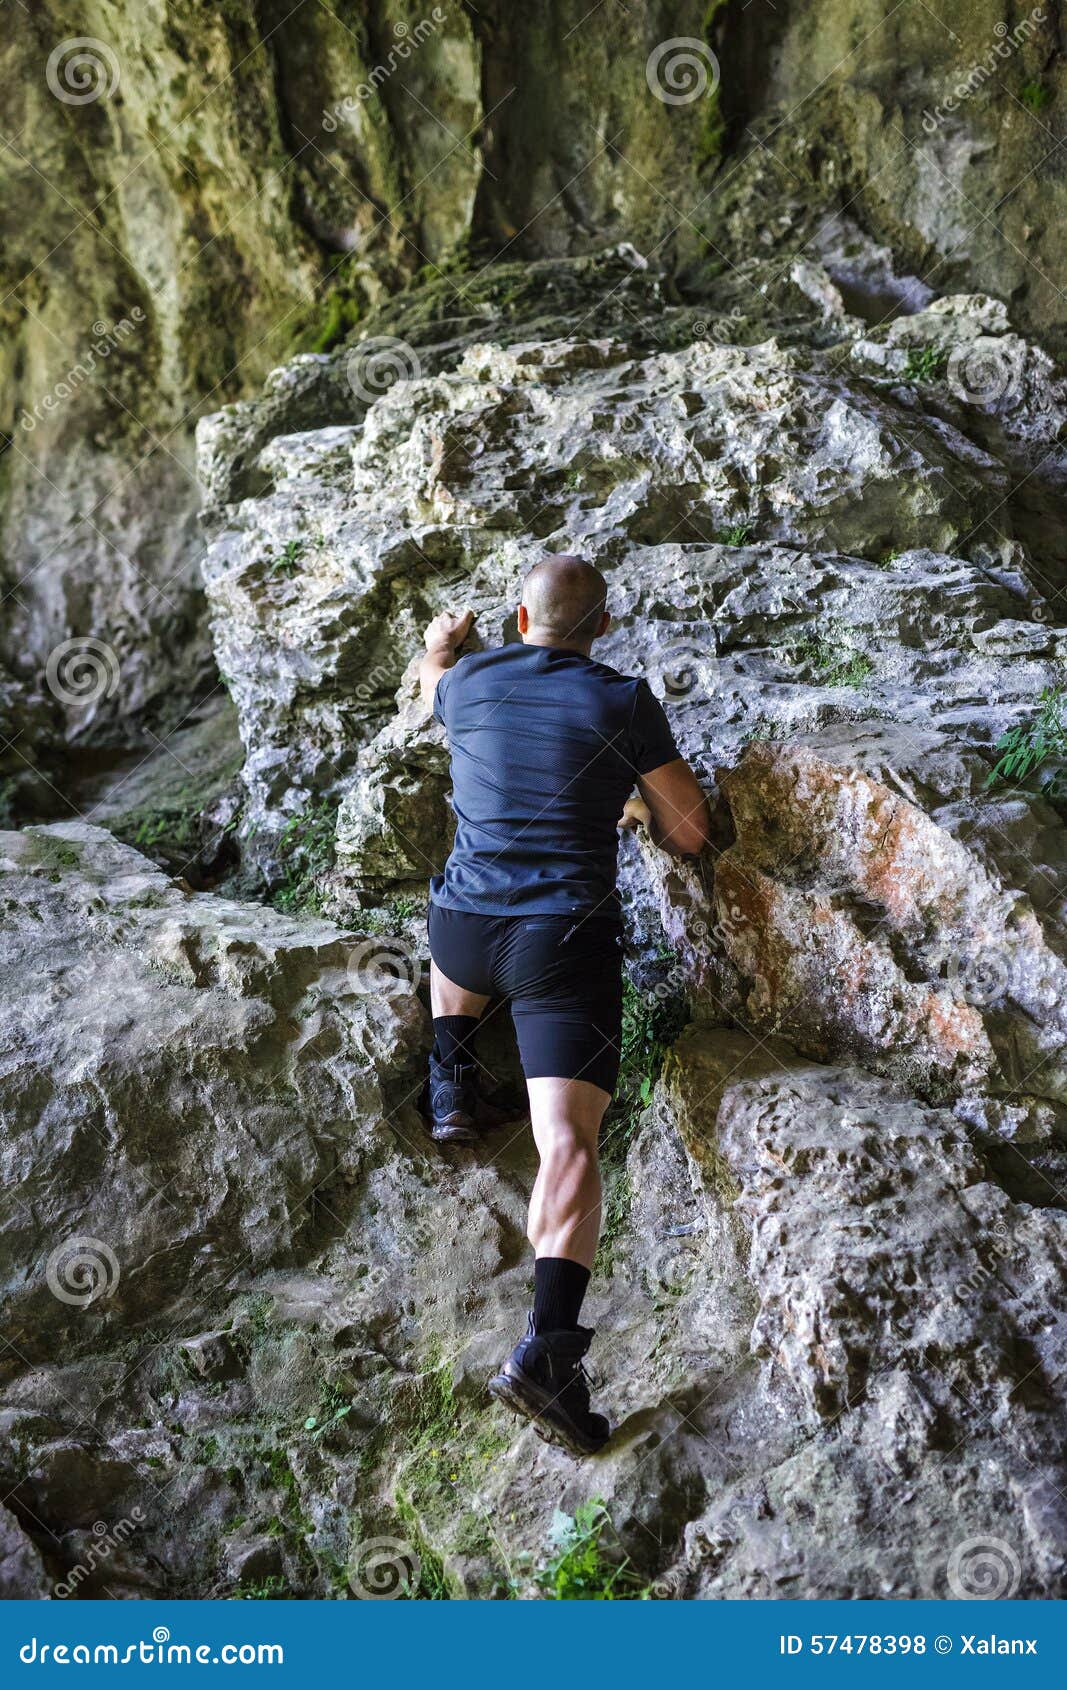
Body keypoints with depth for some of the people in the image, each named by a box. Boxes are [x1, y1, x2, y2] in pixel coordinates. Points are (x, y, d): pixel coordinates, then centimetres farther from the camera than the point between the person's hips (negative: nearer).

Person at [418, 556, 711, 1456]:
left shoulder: (472, 682, 8)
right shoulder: (624, 700, -1)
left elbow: (433, 676, 36)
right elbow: (690, 832, 4)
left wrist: (444, 636, 59)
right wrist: (637, 810, 26)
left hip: (465, 925, 4)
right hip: (568, 943, -3)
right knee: (569, 1145, -9)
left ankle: (452, 1076, 22)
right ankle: (546, 1347, -24)